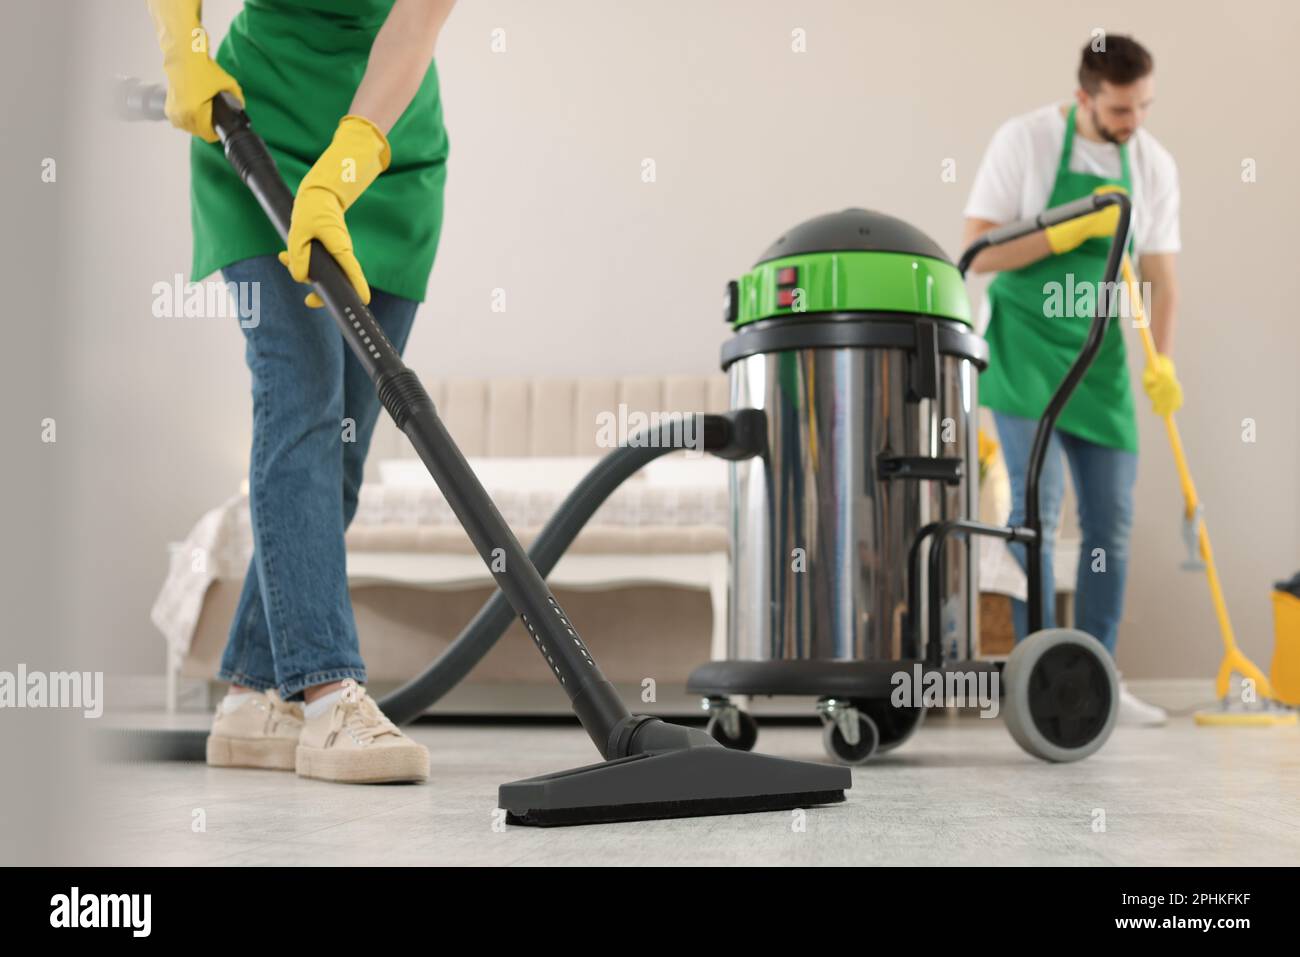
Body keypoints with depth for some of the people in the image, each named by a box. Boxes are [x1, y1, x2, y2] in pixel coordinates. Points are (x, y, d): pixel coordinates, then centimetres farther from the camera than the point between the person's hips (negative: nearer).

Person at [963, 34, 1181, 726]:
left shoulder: (1154, 164, 5)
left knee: (1111, 522, 4)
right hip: (1024, 349, -5)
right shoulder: (1024, 141, -9)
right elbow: (977, 254, -11)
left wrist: (1162, 362, -9)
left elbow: (1159, 276, 5)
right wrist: (1070, 231, -20)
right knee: (1038, 502, -13)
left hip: (1102, 358, 5)